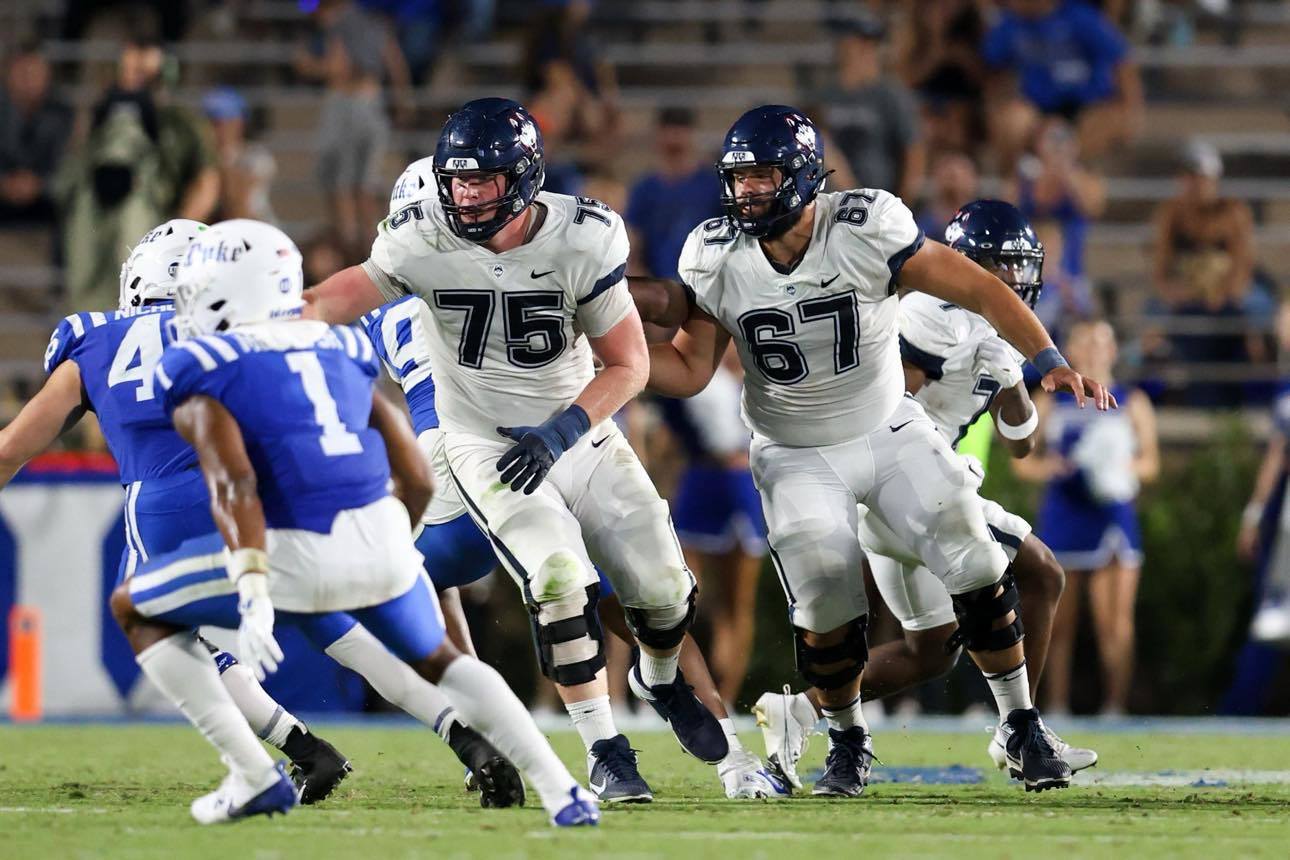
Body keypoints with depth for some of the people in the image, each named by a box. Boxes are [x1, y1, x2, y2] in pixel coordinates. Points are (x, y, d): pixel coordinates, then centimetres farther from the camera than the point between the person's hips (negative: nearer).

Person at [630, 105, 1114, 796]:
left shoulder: (864, 232, -21)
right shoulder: (717, 259, -12)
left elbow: (977, 290, -15)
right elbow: (688, 373, -3)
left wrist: (1050, 361, -25)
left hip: (889, 432, -1)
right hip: (796, 459, 1)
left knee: (976, 569, -12)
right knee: (826, 612, -12)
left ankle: (1023, 731, 5)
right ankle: (847, 743, 16)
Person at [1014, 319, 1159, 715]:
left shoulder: (1132, 404, 8)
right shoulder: (1049, 404, 10)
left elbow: (1150, 463, 6)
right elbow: (1021, 461, 10)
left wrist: (1127, 467, -16)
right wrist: (1045, 467, -12)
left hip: (1112, 516, -1)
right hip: (1062, 517, 1)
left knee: (1116, 623, -11)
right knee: (1060, 626, 4)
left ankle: (1115, 705, -10)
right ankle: (1056, 708, 10)